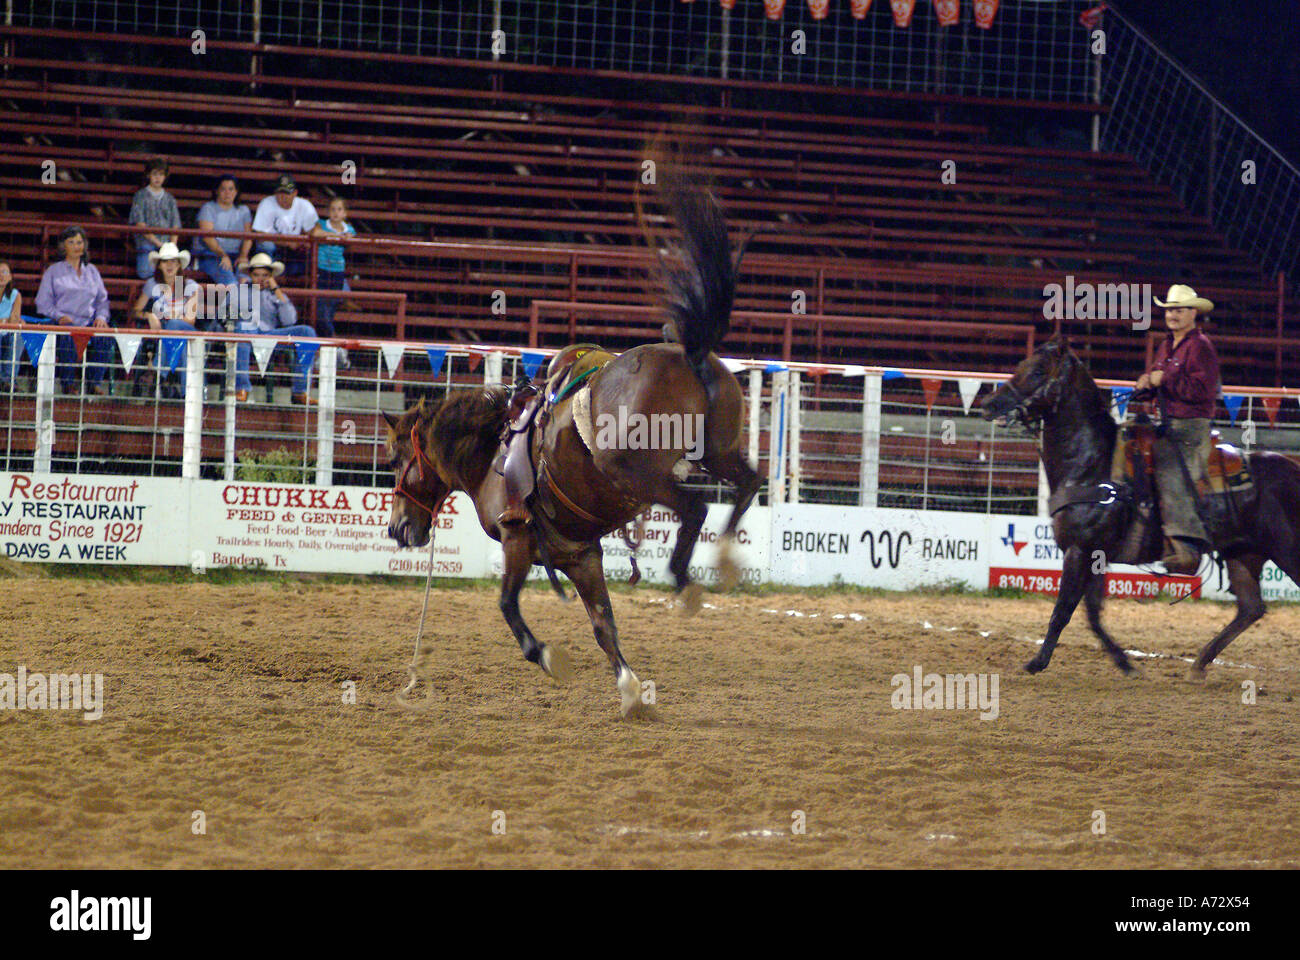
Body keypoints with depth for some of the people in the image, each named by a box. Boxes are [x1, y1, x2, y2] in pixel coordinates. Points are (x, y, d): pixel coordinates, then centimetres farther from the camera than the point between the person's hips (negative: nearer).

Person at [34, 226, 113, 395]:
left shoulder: (92, 271, 24)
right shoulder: (53, 271, 14)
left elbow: (102, 300, 22)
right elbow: (43, 303, 6)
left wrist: (101, 317, 0)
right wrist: (60, 316, -11)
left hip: (88, 322, 3)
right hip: (63, 323, -3)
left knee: (103, 334, -32)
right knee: (69, 334, -38)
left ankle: (96, 381, -28)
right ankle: (67, 383, -33)